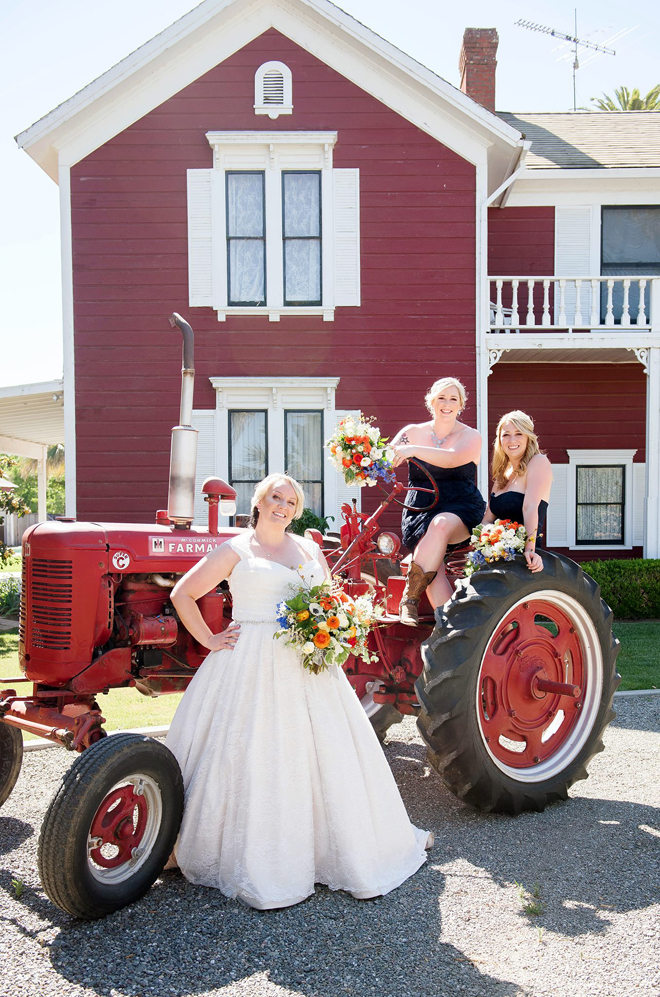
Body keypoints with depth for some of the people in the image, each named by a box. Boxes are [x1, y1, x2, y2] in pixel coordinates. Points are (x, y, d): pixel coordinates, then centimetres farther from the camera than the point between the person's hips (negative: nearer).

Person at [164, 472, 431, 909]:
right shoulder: (236, 550, 1)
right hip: (251, 667, -4)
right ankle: (254, 864, 12)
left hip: (307, 666, 4)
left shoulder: (309, 549, 13)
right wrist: (210, 641, -4)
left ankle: (353, 846, 25)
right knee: (252, 761, -2)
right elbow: (182, 594, 2)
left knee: (327, 752, 8)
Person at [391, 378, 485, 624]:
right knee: (433, 568, -26)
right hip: (420, 509, 2)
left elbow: (453, 459, -19)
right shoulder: (414, 432, 13)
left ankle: (410, 597, -30)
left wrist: (415, 450, -32)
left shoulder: (470, 436, 4)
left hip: (461, 507, -2)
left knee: (441, 524, -37)